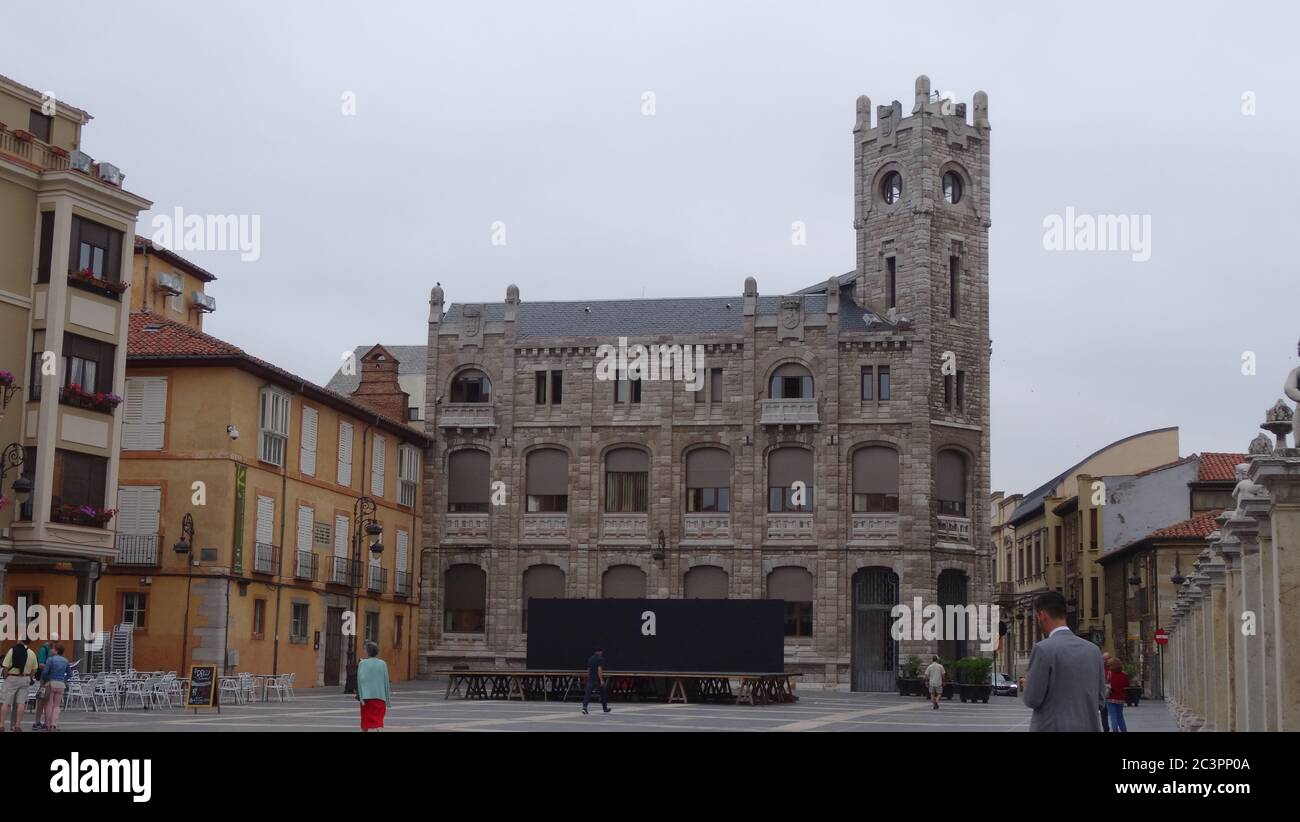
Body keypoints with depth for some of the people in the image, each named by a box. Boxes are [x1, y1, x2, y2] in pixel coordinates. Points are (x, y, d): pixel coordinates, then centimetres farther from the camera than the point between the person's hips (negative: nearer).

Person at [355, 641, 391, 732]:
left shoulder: (362, 663, 0)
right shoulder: (383, 663, 4)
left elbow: (361, 679, -10)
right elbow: (386, 682, 5)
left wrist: (361, 697, -12)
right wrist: (388, 700, 11)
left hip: (366, 697, -1)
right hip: (380, 697, 1)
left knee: (365, 721, 12)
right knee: (378, 721, 1)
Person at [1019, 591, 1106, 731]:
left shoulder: (1043, 649, -12)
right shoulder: (1093, 650, 6)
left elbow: (1032, 700, -10)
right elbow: (1100, 695, 13)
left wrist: (1026, 685, 10)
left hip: (1053, 727, -6)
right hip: (1089, 726, 6)